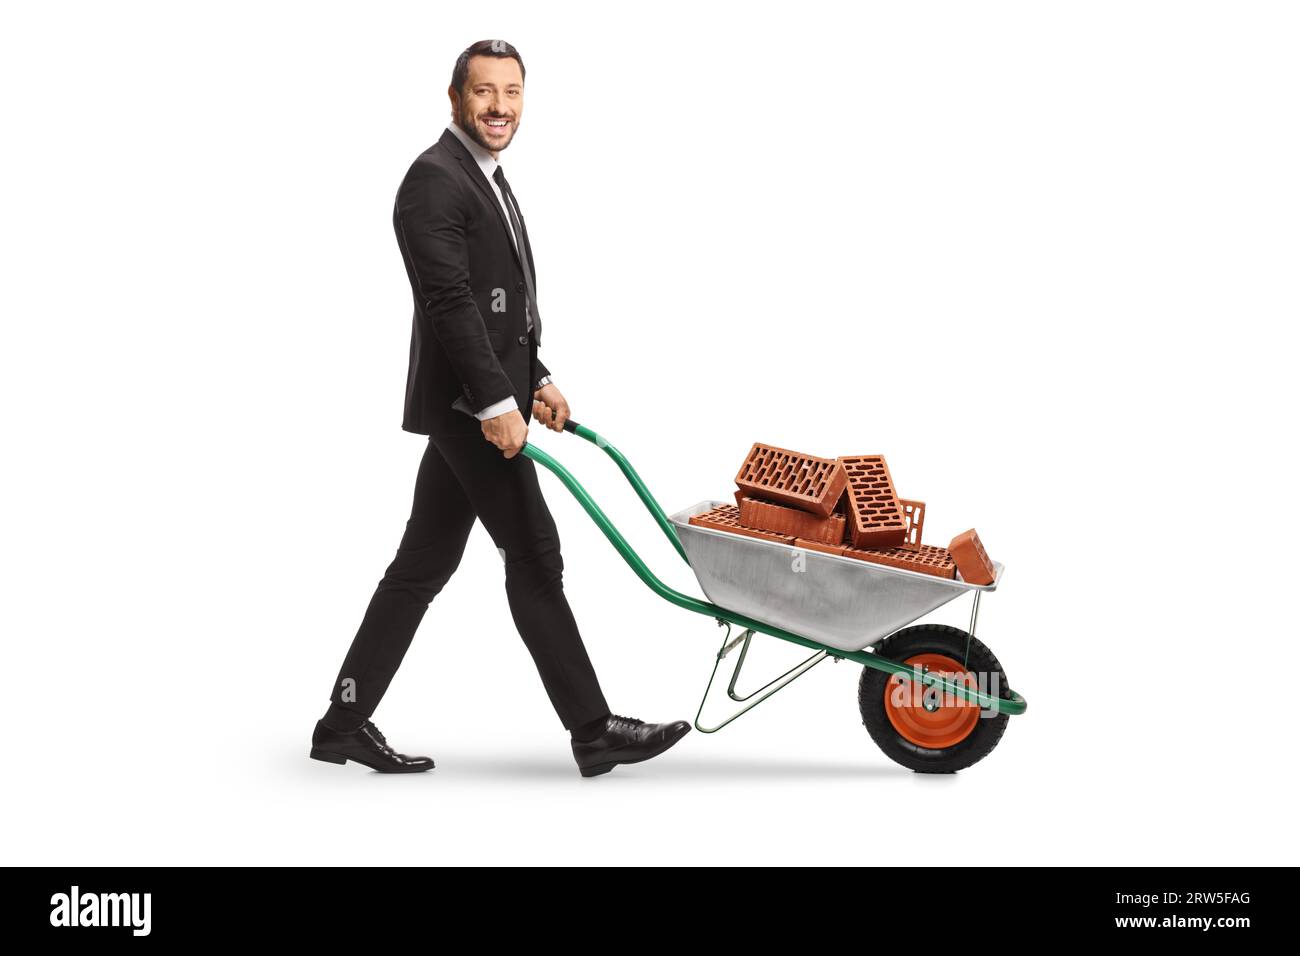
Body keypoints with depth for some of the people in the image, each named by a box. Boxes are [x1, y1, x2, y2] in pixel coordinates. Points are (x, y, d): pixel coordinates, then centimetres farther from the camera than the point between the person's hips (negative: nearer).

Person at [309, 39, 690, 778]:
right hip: (467, 405, -10)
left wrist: (536, 380, 14)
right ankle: (593, 730, 4)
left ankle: (346, 723, 17)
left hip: (474, 404, 10)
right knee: (535, 558, -4)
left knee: (424, 564, 11)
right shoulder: (434, 179, -13)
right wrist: (496, 403, -23)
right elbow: (448, 303, -21)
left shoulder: (490, 181, 19)